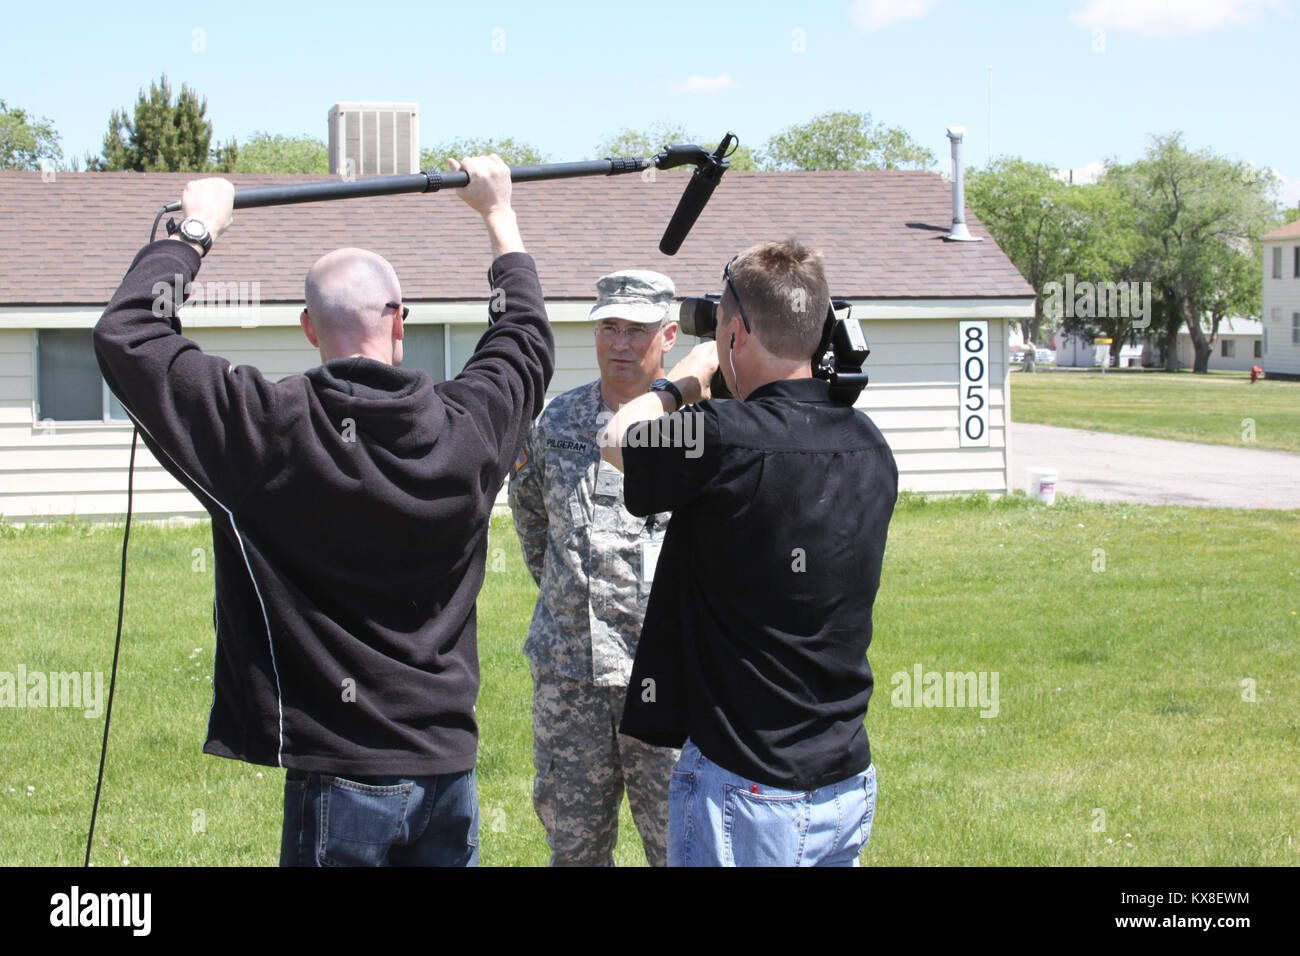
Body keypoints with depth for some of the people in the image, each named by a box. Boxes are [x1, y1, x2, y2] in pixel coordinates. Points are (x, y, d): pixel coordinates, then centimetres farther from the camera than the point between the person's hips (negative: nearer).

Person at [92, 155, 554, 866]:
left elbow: (126, 336, -4)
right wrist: (499, 213, 34)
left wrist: (195, 232, 9)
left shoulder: (268, 431, -13)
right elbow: (527, 340, 21)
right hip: (449, 764, 4)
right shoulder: (465, 429, -2)